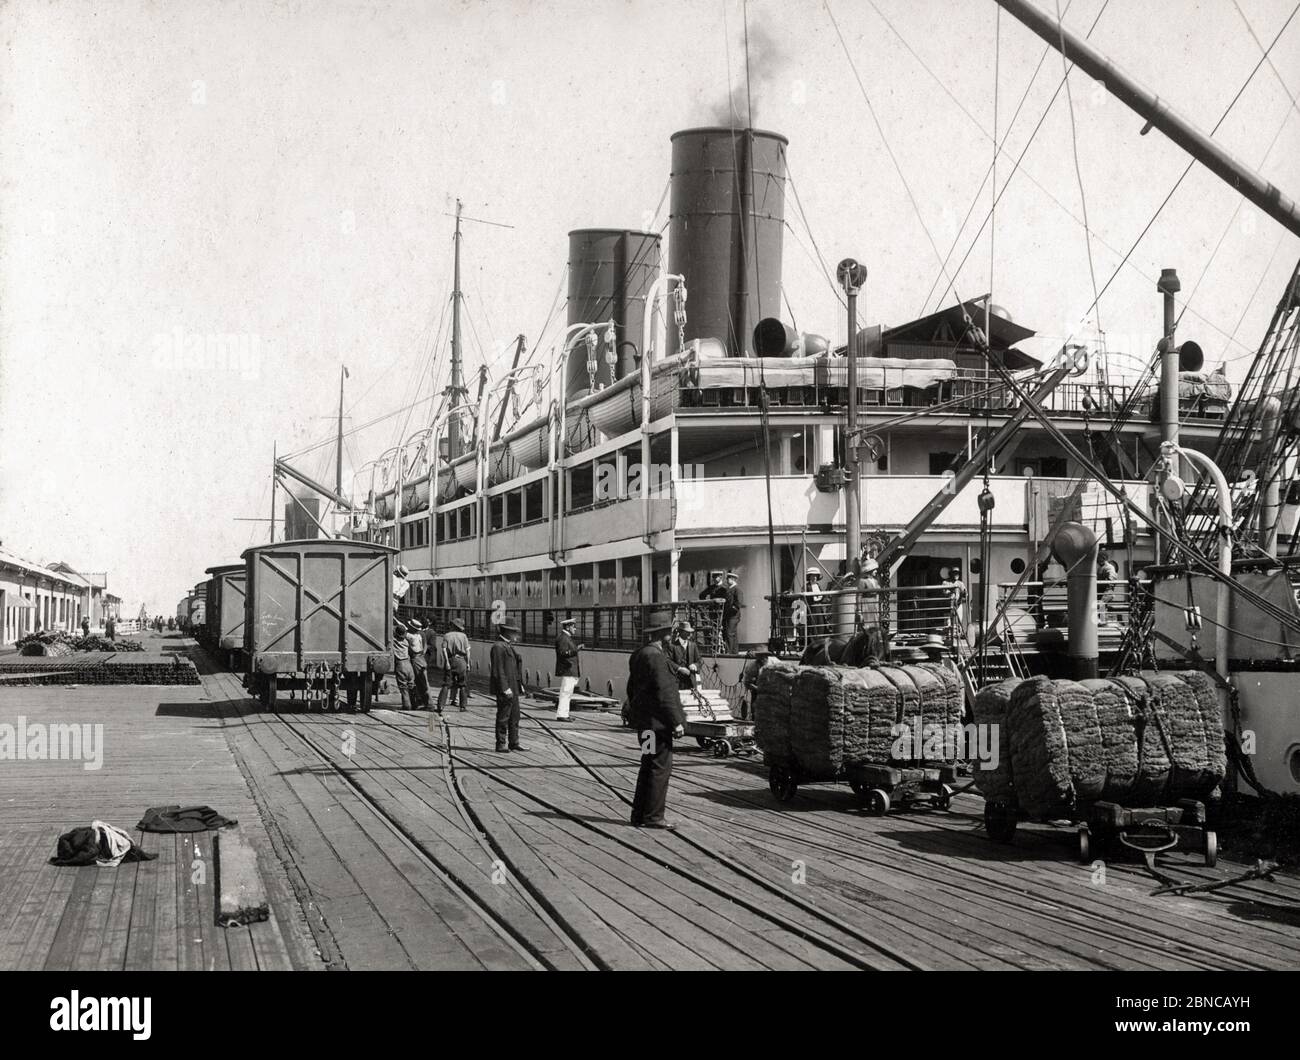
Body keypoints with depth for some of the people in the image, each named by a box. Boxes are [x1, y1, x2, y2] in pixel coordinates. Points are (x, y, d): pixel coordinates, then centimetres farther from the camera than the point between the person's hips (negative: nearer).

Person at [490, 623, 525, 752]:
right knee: (503, 717, -2)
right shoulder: (498, 647, -14)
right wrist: (505, 688, -22)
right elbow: (498, 670, -19)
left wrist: (520, 684, 18)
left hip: (513, 687, 10)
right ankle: (501, 744, 5)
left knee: (514, 716, 12)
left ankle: (513, 743, 19)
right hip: (504, 689, -10)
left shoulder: (509, 646, 17)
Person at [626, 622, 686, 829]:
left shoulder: (638, 654, 13)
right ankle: (653, 817, -6)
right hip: (656, 721, -10)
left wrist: (635, 714, 30)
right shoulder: (656, 656, -18)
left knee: (649, 766, 16)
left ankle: (639, 814, 20)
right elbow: (664, 692, -20)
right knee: (661, 766, -6)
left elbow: (631, 687, 22)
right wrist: (676, 722, -18)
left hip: (643, 720, 10)